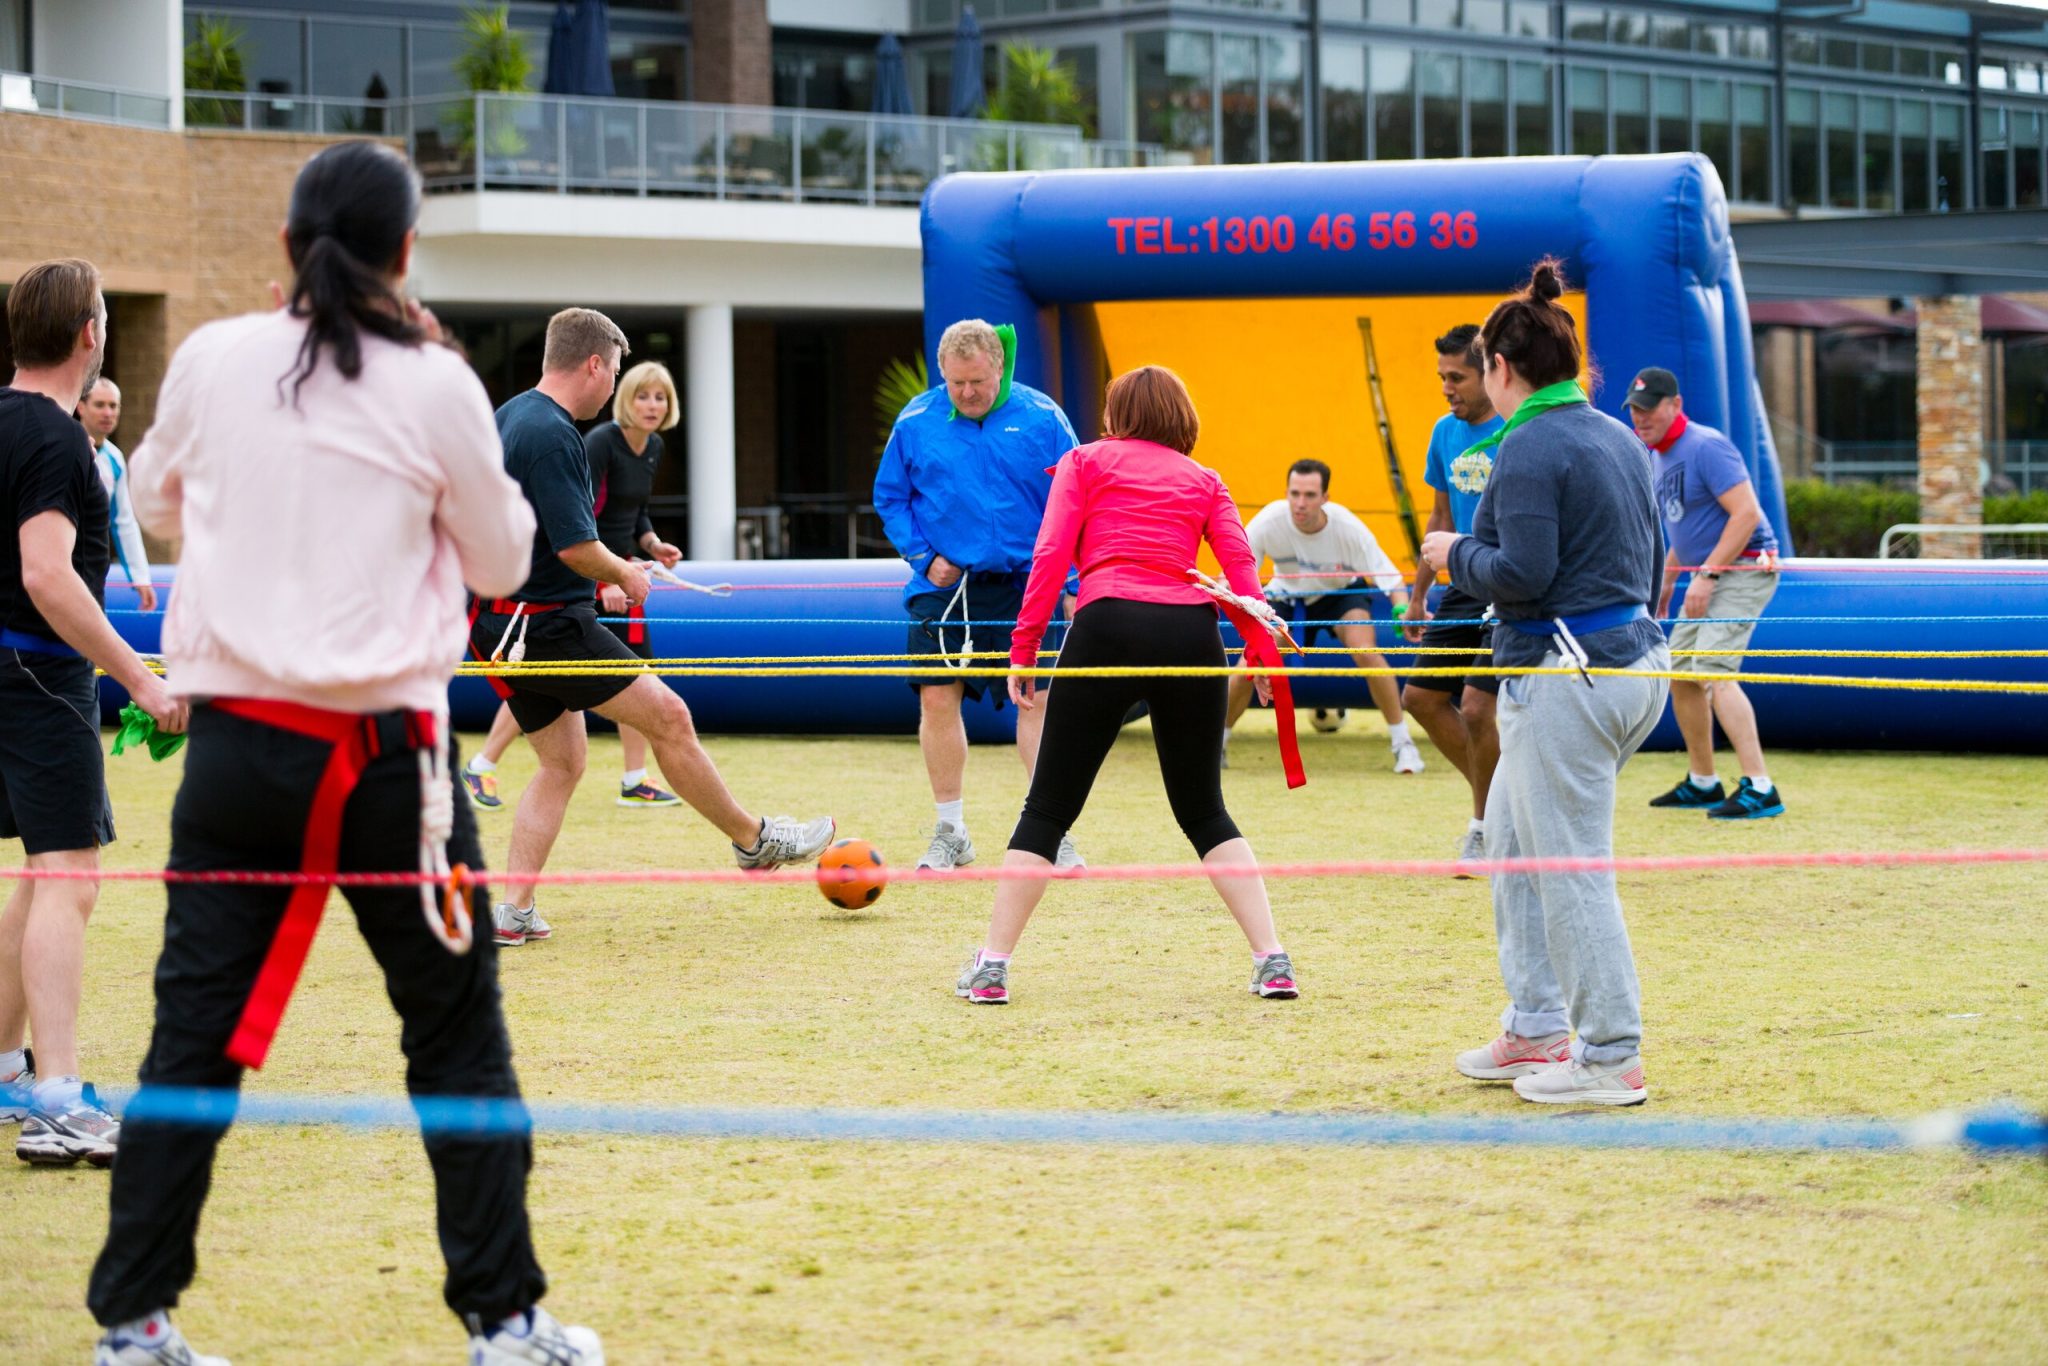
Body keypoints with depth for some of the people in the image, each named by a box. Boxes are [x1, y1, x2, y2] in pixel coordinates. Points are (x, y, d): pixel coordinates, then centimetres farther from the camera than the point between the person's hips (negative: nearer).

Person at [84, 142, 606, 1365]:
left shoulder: (215, 360, 0)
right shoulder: (434, 386, -7)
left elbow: (157, 502, 18)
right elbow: (500, 558, 5)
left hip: (239, 740, 2)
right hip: (387, 754, -2)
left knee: (196, 1031, 7)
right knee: (458, 1034, 9)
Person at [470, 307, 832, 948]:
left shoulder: (510, 417, 13)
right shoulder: (551, 435, -19)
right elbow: (577, 548, -24)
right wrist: (624, 574, -3)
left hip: (499, 623, 10)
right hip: (547, 624, -10)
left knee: (562, 763, 13)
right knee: (668, 716, 0)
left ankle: (514, 909, 6)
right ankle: (752, 839, 13)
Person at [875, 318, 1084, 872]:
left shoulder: (1040, 418, -2)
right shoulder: (915, 421, 2)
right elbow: (890, 498, 10)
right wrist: (923, 556, -3)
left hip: (1023, 586, -2)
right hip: (944, 586, 2)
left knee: (1038, 700, -5)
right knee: (937, 699, -1)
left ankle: (1054, 832, 4)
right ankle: (950, 832, 14)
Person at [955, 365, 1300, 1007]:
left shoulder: (1085, 461, 15)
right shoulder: (1204, 480, 22)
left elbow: (1051, 554, 2)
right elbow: (1240, 562, 7)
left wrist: (1024, 648, 2)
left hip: (1108, 624, -2)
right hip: (1192, 634, 3)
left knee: (1048, 808, 6)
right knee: (1204, 811, 15)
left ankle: (991, 967, 3)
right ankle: (1273, 960, 5)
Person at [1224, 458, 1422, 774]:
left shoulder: (1348, 527, -32)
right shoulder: (1269, 520, -30)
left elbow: (1391, 579, -28)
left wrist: (1403, 609, -48)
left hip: (1340, 594, -1)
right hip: (1286, 596, 1)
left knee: (1366, 653, -26)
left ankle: (1402, 742, -11)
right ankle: (1217, 743, 8)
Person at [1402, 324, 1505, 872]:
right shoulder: (1446, 433, 8)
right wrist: (1418, 595, 19)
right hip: (1463, 589, 8)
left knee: (1476, 708, -13)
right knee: (1422, 697, 8)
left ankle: (1485, 825, 7)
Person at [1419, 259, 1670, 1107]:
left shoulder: (1530, 446, -14)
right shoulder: (1619, 438, 13)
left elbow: (1523, 573, -21)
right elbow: (1650, 558, 18)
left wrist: (1457, 554, -3)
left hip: (1565, 675, -10)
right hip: (1634, 658, 10)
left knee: (1571, 868, -3)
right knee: (1510, 838, 20)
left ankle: (1611, 1059, 0)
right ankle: (1536, 1029, 24)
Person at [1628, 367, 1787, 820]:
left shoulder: (1706, 447, -17)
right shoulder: (1661, 458, 13)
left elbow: (1746, 514, -24)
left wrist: (1707, 575, -25)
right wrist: (1665, 584, 22)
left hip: (1744, 570, -10)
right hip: (1708, 573, 10)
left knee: (1715, 673, -21)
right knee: (1680, 674, 13)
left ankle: (1760, 789, -24)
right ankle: (1702, 784, 25)